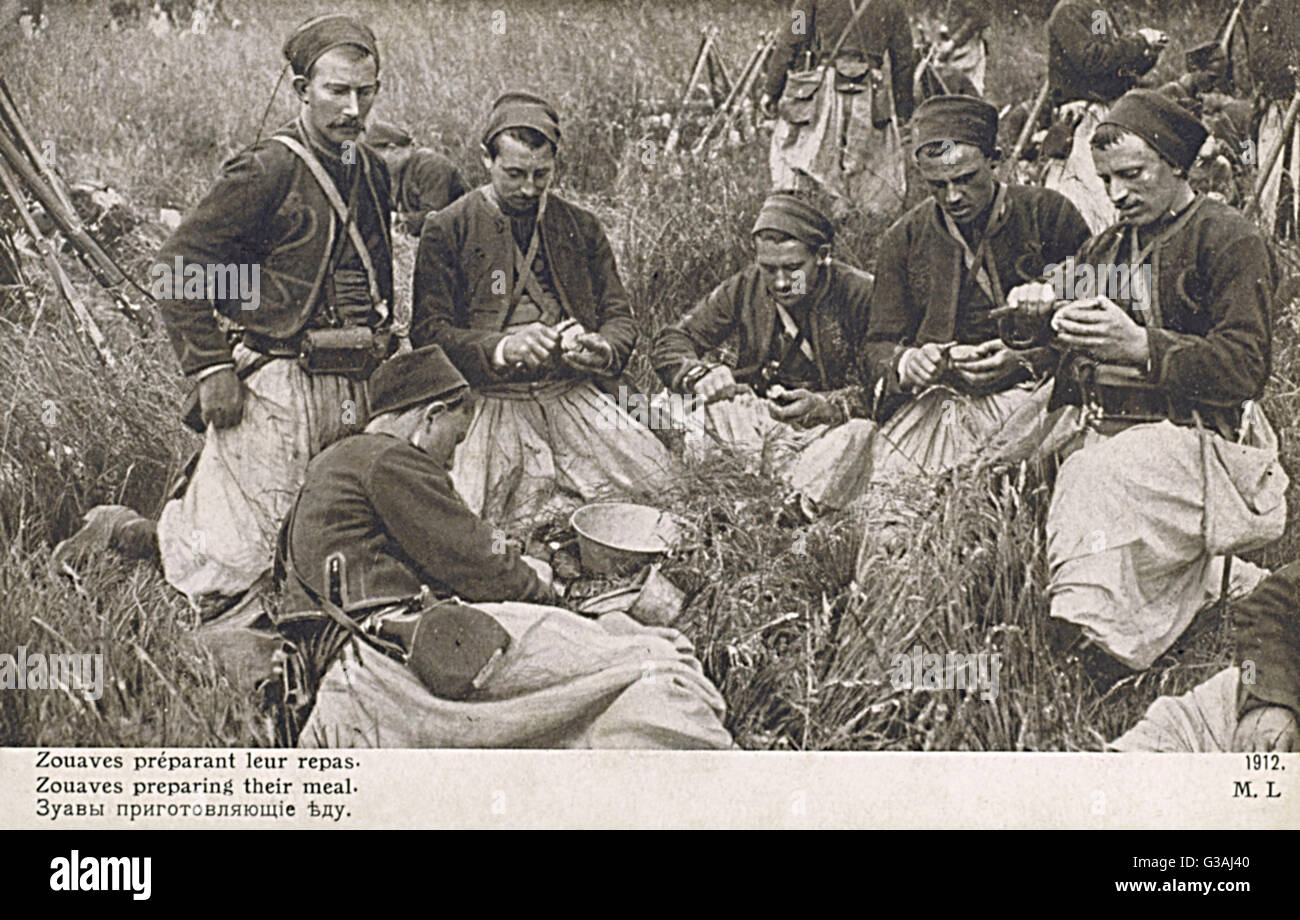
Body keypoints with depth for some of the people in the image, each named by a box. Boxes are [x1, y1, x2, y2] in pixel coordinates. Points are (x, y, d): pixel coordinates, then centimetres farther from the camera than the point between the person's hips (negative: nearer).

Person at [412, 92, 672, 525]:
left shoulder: (581, 226, 14)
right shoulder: (447, 230, 2)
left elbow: (619, 317, 15)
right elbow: (428, 332, -4)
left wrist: (604, 350, -10)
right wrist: (501, 348, -21)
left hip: (573, 399, 4)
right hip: (488, 406, -3)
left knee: (655, 477, -17)